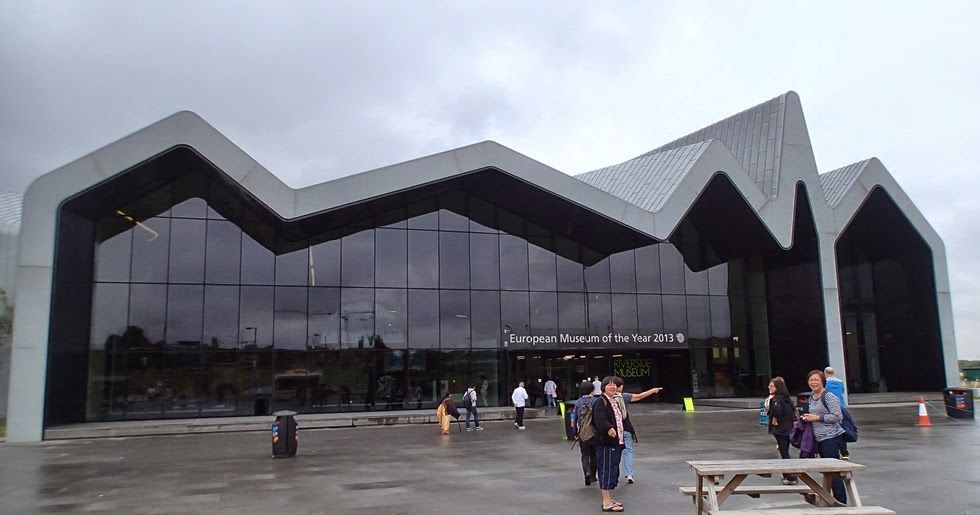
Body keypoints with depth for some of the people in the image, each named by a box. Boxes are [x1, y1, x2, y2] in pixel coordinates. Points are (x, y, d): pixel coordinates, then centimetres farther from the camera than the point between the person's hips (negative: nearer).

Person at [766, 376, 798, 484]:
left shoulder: (775, 398, -17)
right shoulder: (786, 398, 10)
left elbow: (777, 409, -36)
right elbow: (793, 410, 21)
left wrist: (775, 419, -20)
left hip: (780, 430, -9)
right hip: (788, 428, 9)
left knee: (784, 453, -3)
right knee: (785, 452, 19)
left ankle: (791, 477, -1)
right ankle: (787, 475, 28)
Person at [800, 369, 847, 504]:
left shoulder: (829, 397, -11)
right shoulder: (811, 398, 14)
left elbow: (838, 417, -17)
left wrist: (817, 417, -17)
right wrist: (807, 418, 8)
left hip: (831, 437, -9)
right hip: (820, 438, 9)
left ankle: (841, 501, -1)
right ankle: (836, 499, 20)